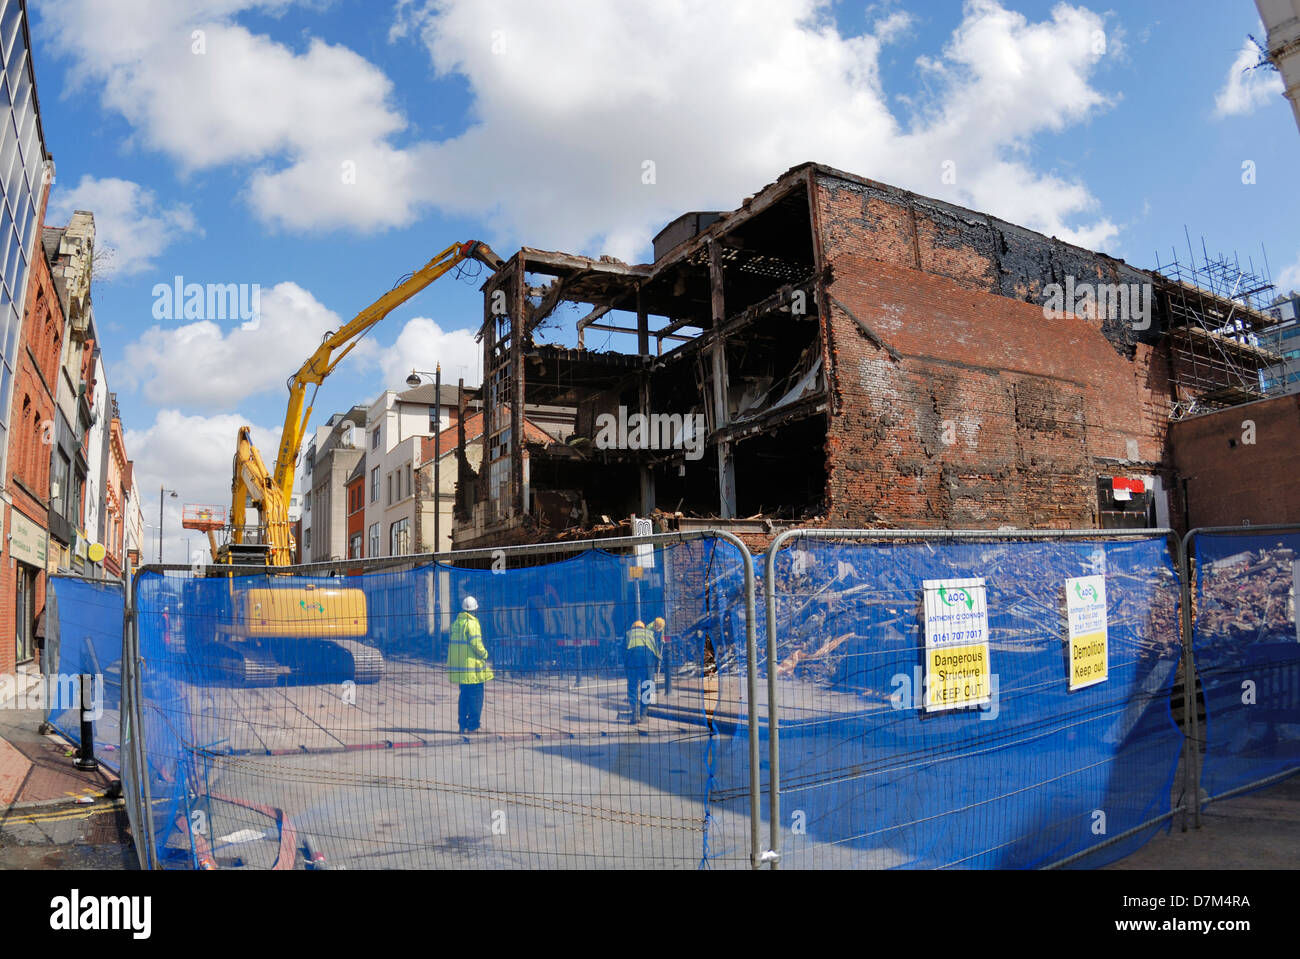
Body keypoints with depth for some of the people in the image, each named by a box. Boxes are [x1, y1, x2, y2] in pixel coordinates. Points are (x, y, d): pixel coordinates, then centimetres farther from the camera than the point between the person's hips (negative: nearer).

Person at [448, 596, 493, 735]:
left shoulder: (456, 623, 11)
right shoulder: (472, 623, -13)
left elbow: (453, 643, 15)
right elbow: (476, 643, -19)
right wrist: (484, 654, -3)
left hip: (459, 666, 8)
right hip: (472, 666, -8)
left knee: (464, 696, 16)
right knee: (476, 697, 0)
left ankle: (463, 725, 18)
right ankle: (473, 726, 1)